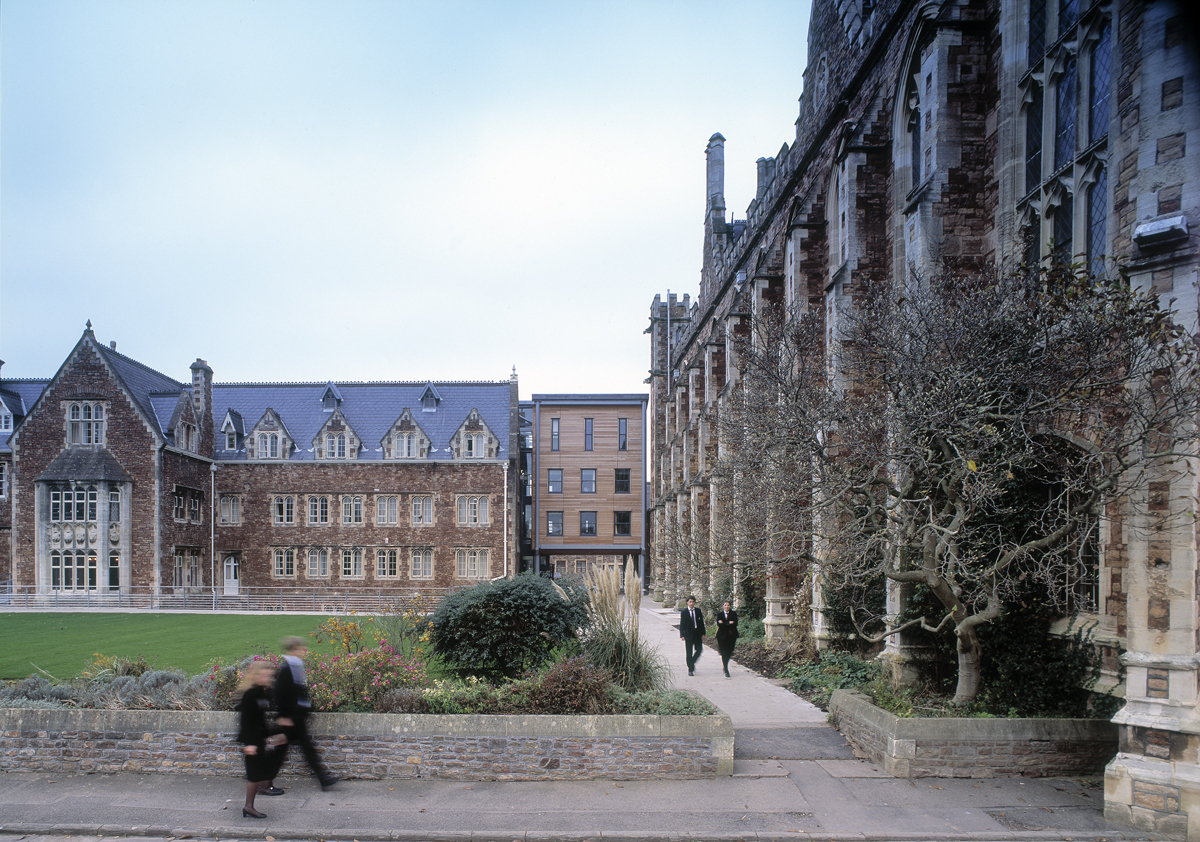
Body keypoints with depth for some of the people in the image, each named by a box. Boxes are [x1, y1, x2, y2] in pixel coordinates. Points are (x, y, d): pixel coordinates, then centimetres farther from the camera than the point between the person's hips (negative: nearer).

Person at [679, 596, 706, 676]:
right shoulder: (683, 612, -2)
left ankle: (692, 663, 25)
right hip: (688, 634, -3)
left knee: (699, 650, 0)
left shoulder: (698, 611, 6)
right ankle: (690, 669, 9)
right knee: (689, 653, 1)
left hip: (697, 633, 3)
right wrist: (682, 635, -9)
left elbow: (701, 622, 9)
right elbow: (681, 624, -2)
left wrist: (703, 633, 4)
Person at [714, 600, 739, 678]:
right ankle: (726, 671, -1)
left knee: (728, 652, 3)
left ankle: (724, 665, 30)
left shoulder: (733, 613, 5)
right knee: (724, 653, -5)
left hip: (731, 636, 1)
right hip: (722, 636, -1)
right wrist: (729, 623, -13)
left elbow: (735, 624, -8)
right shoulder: (719, 614, 5)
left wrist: (724, 624, -12)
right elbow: (719, 624, -8)